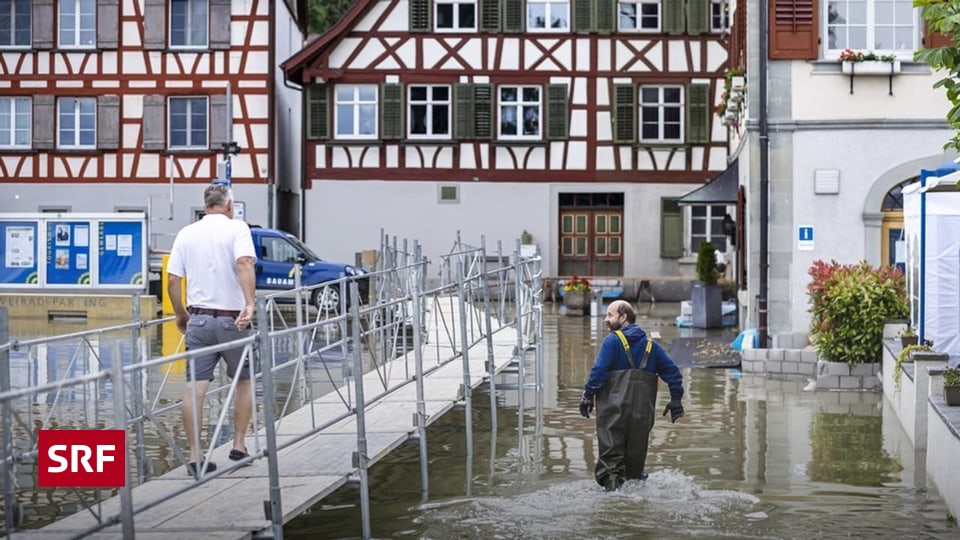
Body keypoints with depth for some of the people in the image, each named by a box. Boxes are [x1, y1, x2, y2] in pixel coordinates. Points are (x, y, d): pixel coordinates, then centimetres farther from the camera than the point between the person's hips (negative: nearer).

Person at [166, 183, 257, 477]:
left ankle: (195, 456, -2)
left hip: (198, 319, 3)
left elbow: (172, 280, 5)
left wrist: (181, 315, 18)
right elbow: (244, 263, -22)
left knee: (195, 387, -1)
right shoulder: (237, 227, -3)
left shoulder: (186, 233, 8)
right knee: (244, 382, 15)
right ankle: (238, 446, 17)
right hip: (232, 319, -3)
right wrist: (249, 304, -30)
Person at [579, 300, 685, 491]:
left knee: (610, 452, -5)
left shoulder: (612, 341, -3)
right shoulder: (650, 345, 14)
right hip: (642, 410, 5)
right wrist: (676, 400, 15)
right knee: (636, 453, 14)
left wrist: (588, 396, -6)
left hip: (613, 409, -5)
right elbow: (672, 371, 11)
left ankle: (612, 483, -21)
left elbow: (599, 371, -12)